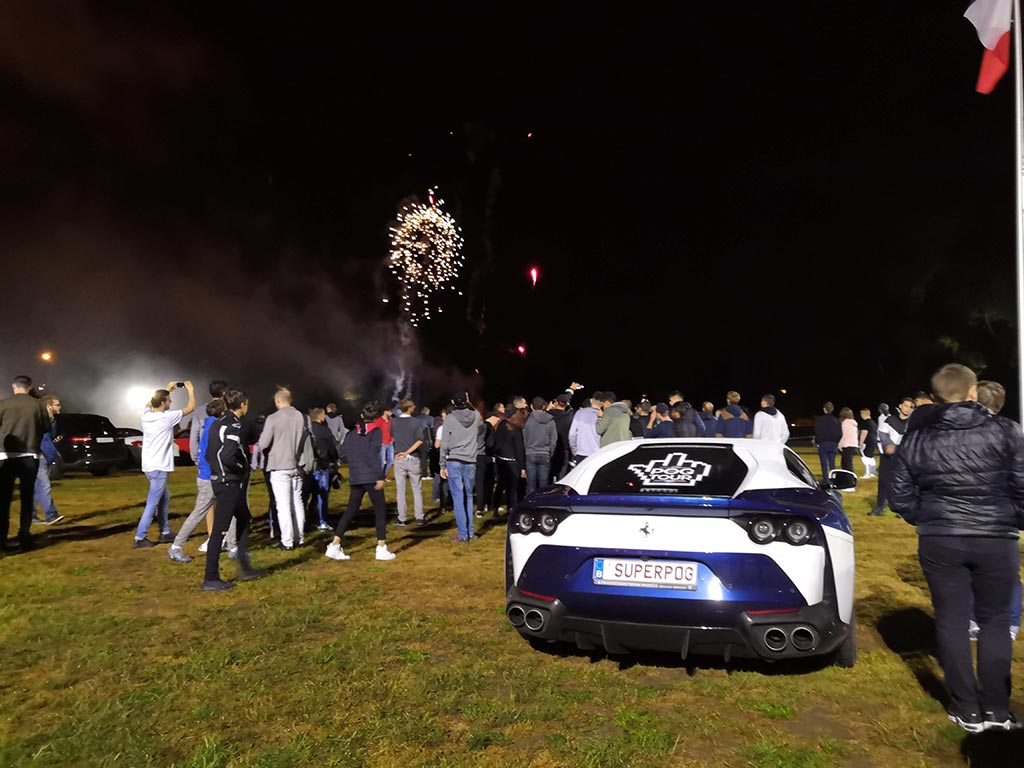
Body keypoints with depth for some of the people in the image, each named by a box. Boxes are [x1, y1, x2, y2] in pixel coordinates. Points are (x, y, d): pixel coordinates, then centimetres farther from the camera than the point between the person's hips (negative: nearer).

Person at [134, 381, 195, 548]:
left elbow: (150, 403, 28)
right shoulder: (167, 417, -17)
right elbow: (191, 407, -7)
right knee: (152, 504, -3)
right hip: (159, 467, -9)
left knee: (164, 498, 20)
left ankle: (165, 533, 26)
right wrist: (190, 390, 8)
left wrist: (167, 390, 28)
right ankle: (139, 538, -1)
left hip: (149, 465, 9)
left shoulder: (146, 414, 3)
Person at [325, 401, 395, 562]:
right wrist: (380, 477, -14)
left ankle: (334, 546, 8)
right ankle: (381, 549, 5)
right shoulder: (376, 432, -5)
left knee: (350, 511, 13)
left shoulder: (351, 434, 9)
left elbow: (343, 455, 6)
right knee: (380, 512, 5)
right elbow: (375, 456, -15)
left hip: (355, 478, 5)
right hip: (371, 478, -5)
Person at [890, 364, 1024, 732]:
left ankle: (967, 710, 18)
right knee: (994, 621, 14)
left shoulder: (915, 439, -2)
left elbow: (900, 497, 1)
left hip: (939, 542, 1)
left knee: (951, 622, 10)